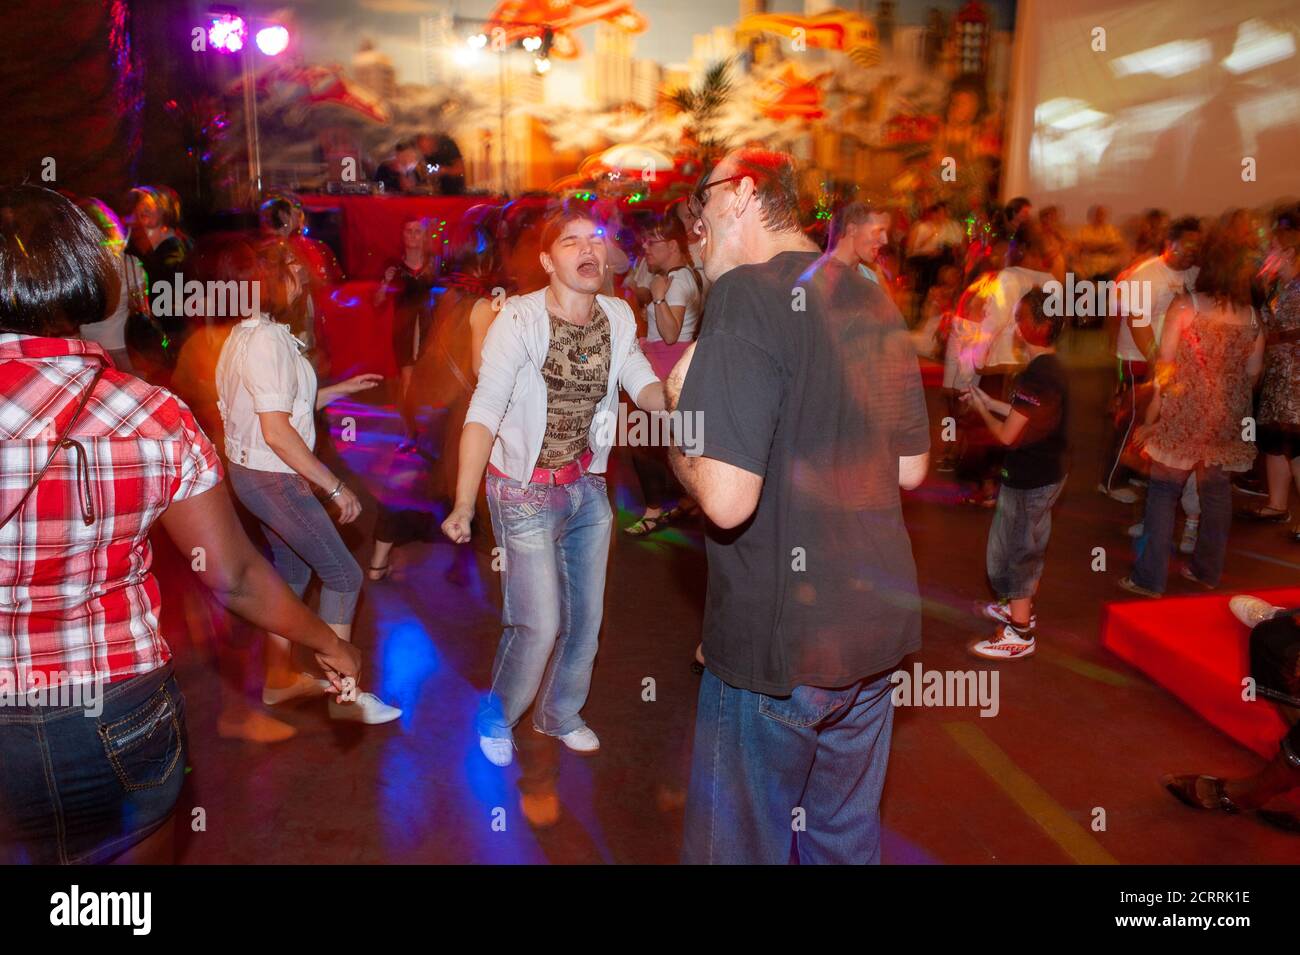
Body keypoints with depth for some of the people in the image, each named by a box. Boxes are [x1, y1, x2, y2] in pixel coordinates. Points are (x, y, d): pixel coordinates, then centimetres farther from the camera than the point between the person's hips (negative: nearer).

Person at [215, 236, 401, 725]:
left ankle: (279, 678, 32)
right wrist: (335, 486, -22)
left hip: (252, 471, 10)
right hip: (273, 478, -10)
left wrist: (339, 389, 15)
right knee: (343, 575, -1)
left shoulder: (246, 334, 9)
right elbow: (277, 431, -26)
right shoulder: (266, 340, -22)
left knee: (293, 569, 21)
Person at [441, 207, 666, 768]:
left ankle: (559, 713, 41)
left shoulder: (617, 317, -3)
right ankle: (497, 716, 28)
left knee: (586, 616, 15)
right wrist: (464, 504, -31)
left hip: (588, 487, 6)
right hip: (526, 493, -6)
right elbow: (484, 412, -24)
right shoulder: (520, 320, -20)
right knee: (541, 624, -3)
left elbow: (644, 388, -3)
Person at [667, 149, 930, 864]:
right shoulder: (874, 300, 7)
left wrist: (679, 409, -7)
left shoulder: (746, 296, -17)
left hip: (777, 646, -8)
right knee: (847, 835, 23)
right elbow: (910, 468, 15)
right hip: (876, 630, 8)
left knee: (739, 845, 11)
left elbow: (726, 500, -25)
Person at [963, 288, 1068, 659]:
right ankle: (1022, 608, 40)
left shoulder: (1035, 377, -27)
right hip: (1046, 473, 10)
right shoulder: (1054, 368, 3)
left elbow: (1007, 434, -24)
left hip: (1027, 480, -10)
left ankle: (1019, 634, 12)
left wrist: (981, 409, -7)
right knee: (1030, 546, 23)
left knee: (1011, 551, 3)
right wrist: (991, 402, 10)